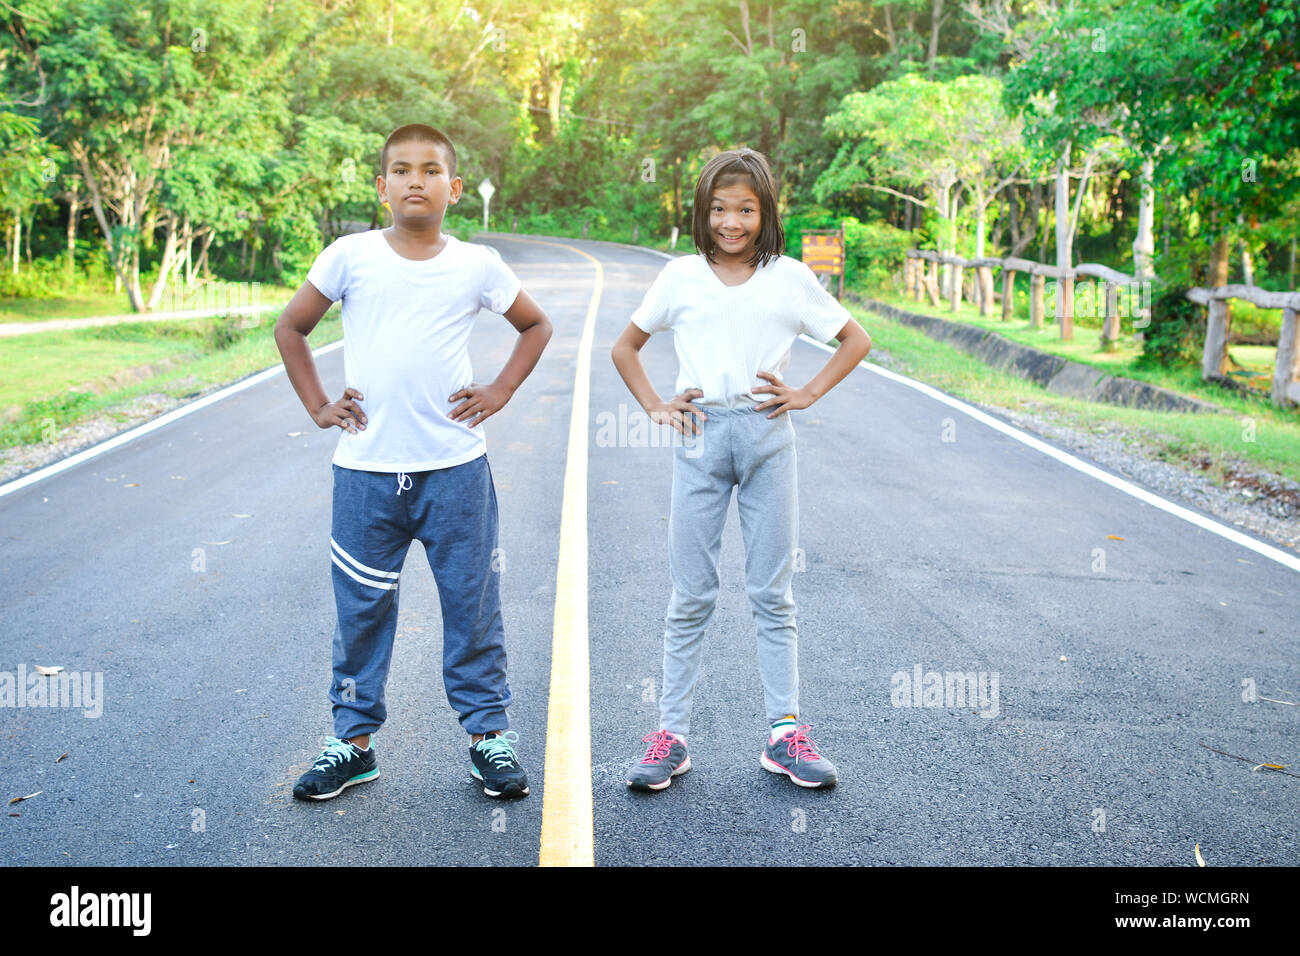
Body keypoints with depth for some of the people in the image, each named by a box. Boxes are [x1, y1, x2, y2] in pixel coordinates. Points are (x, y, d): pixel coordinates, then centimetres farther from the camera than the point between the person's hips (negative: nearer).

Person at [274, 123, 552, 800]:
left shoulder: (477, 266, 1)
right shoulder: (351, 256, 0)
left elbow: (536, 325, 16)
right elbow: (291, 328, 11)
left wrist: (499, 393, 5)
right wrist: (317, 407, 4)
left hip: (455, 468, 0)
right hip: (366, 470, 0)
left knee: (472, 604, 6)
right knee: (360, 609, 8)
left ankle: (488, 732, 18)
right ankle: (353, 739, 21)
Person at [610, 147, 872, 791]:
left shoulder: (789, 278, 4)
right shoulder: (681, 277, 5)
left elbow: (856, 339, 13)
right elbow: (625, 347, 16)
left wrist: (807, 395, 4)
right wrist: (654, 407, 4)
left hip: (766, 434, 0)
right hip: (700, 436, 0)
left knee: (773, 593, 5)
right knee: (691, 595, 3)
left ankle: (785, 734, 11)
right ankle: (670, 735, 9)